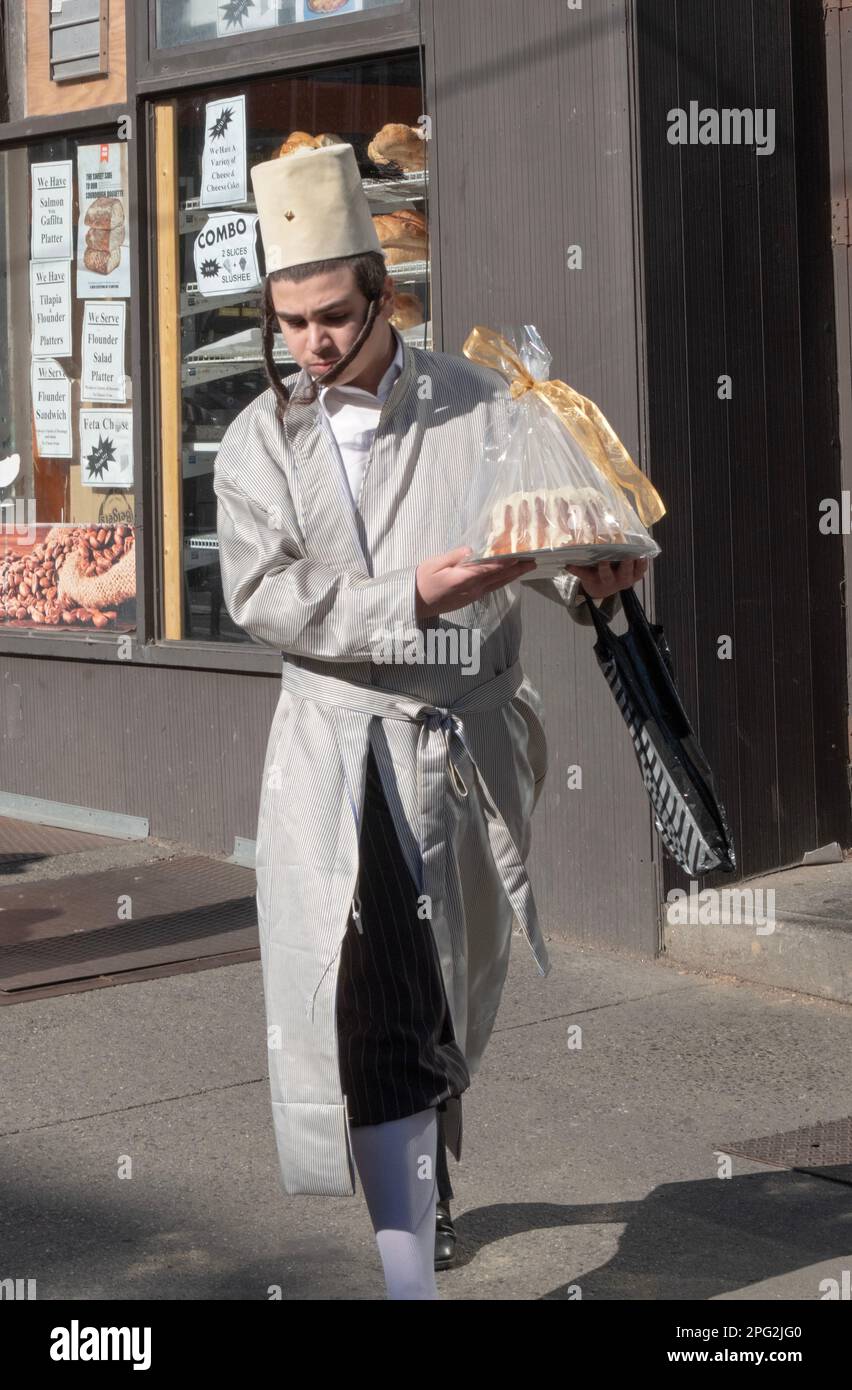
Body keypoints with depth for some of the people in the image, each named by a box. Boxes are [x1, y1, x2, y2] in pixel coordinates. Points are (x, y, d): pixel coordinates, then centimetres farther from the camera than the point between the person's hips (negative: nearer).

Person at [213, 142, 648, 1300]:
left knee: (454, 997, 16)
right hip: (336, 743, -1)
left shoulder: (479, 407, 1)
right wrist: (409, 600, -21)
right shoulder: (261, 441, 2)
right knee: (364, 999, -12)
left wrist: (596, 579, -21)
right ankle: (410, 1268, -5)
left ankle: (426, 1164, 46)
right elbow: (261, 594, -9)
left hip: (467, 745, 1)